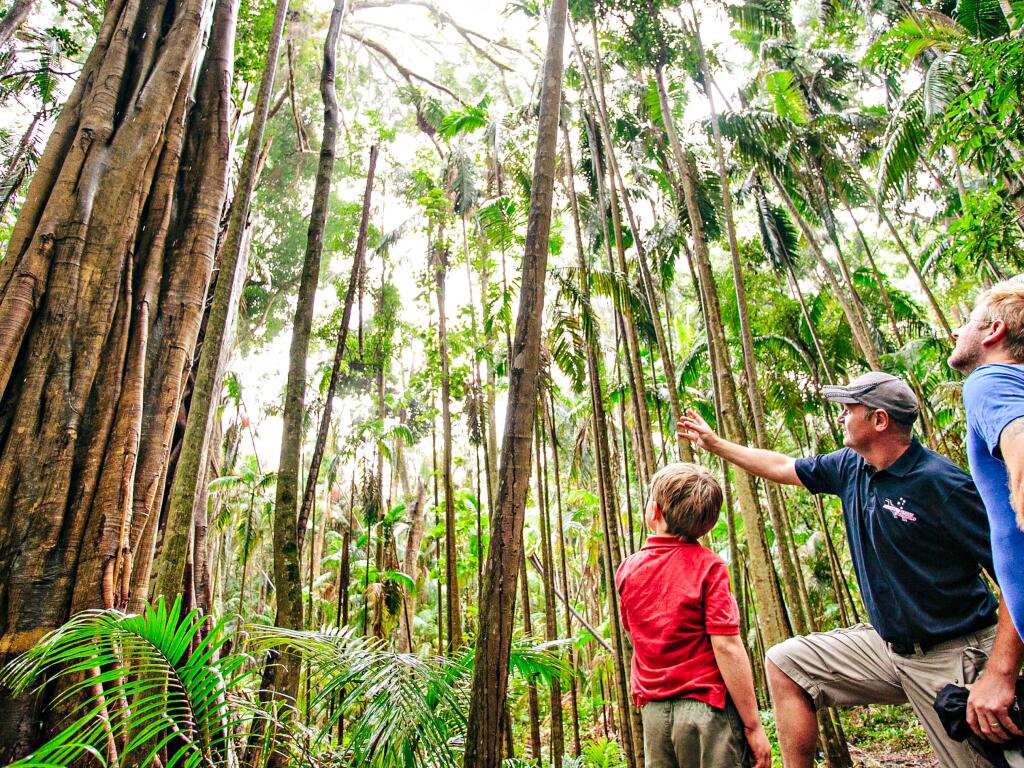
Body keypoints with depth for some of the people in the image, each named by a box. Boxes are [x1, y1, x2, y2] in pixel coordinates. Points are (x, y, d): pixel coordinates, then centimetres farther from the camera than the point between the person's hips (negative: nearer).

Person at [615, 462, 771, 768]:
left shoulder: (627, 569, 1)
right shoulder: (708, 565, -11)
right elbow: (726, 646, -16)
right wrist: (753, 726, -10)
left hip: (654, 712, 4)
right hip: (708, 707, -4)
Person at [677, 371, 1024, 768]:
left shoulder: (941, 483, -20)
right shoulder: (851, 467, 1)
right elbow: (782, 466, 15)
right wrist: (713, 442, 21)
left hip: (956, 659, -7)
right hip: (887, 643, 7)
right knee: (784, 661, 3)